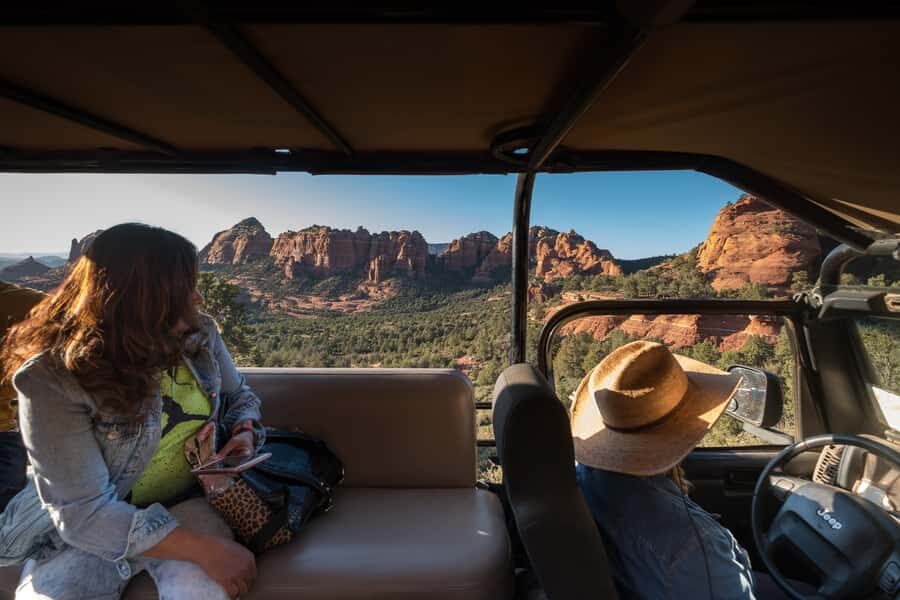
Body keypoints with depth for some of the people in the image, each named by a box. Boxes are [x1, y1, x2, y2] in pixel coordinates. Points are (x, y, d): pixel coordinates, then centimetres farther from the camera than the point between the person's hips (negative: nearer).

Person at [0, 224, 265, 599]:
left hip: (188, 501, 1)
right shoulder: (54, 377, -21)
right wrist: (206, 549, -31)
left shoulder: (199, 332, -9)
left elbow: (239, 396, 9)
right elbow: (83, 510, -24)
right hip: (88, 526, -1)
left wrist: (244, 433, -14)